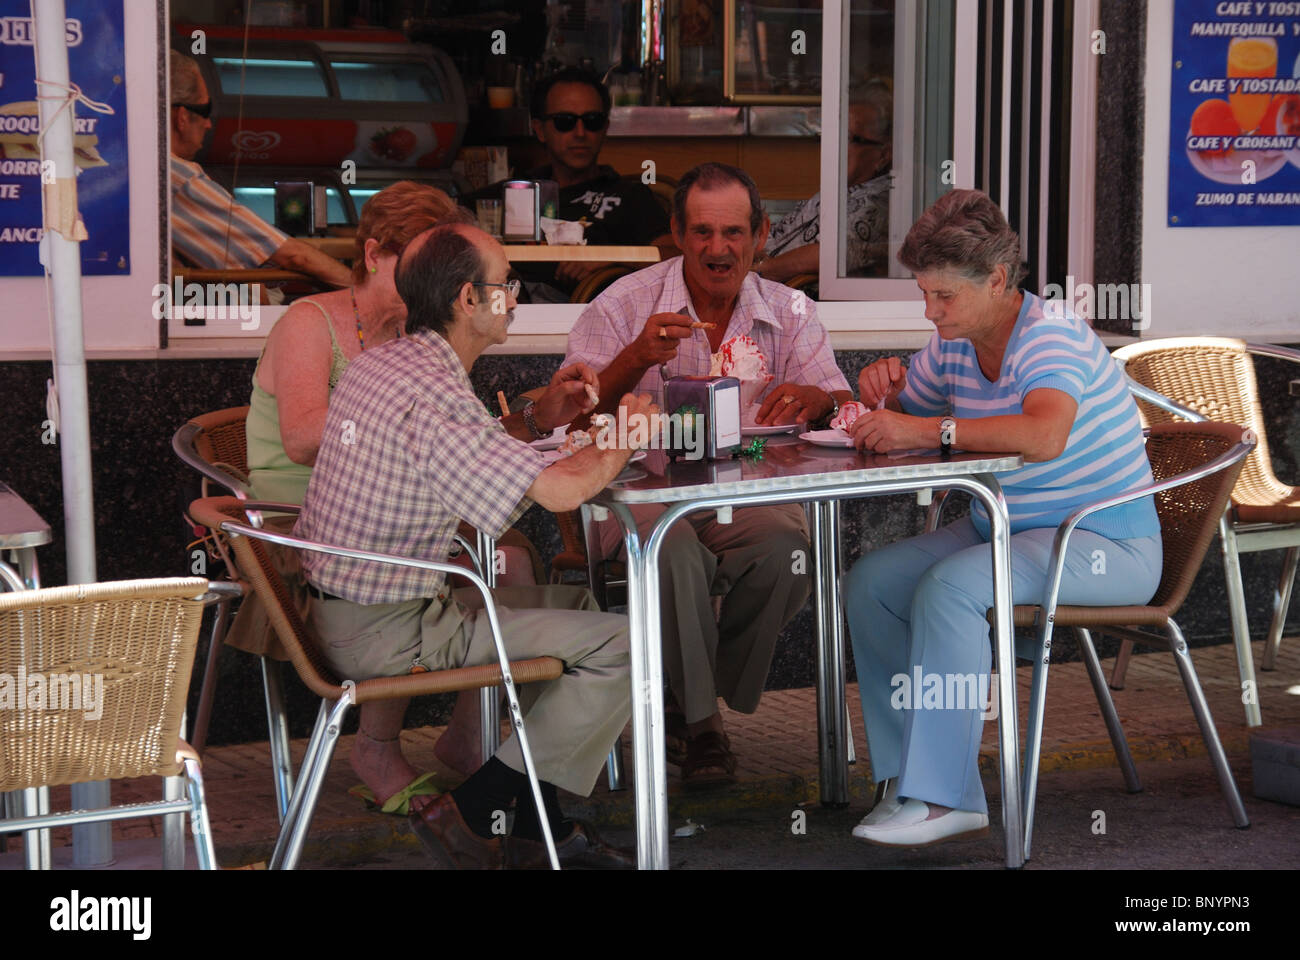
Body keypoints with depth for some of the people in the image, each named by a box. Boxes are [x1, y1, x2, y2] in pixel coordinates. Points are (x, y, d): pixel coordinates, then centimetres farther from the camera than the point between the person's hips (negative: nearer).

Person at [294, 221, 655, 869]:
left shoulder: (377, 364, 8)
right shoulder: (431, 393, -24)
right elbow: (561, 489, -29)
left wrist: (537, 420, 9)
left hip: (338, 607, 10)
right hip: (387, 633, -10)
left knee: (570, 603, 24)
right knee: (619, 645, -8)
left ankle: (538, 825, 21)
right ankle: (471, 812, -1)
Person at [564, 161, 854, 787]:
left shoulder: (789, 313, 9)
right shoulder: (625, 305, 1)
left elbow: (844, 407, 1)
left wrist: (815, 399, -25)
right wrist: (637, 359, -24)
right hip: (647, 493, -2)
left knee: (787, 546, -32)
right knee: (675, 547, -37)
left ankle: (694, 699, -6)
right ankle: (700, 718, -13)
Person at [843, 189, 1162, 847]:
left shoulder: (1049, 336, -19)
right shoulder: (952, 345, 5)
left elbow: (1044, 435, -40)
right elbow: (906, 410, 23)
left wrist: (928, 429, -35)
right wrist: (882, 387, -2)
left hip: (1104, 545, -8)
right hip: (1003, 529, 9)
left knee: (950, 587, -31)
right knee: (870, 582, -8)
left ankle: (941, 798, -27)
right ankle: (908, 774, -8)